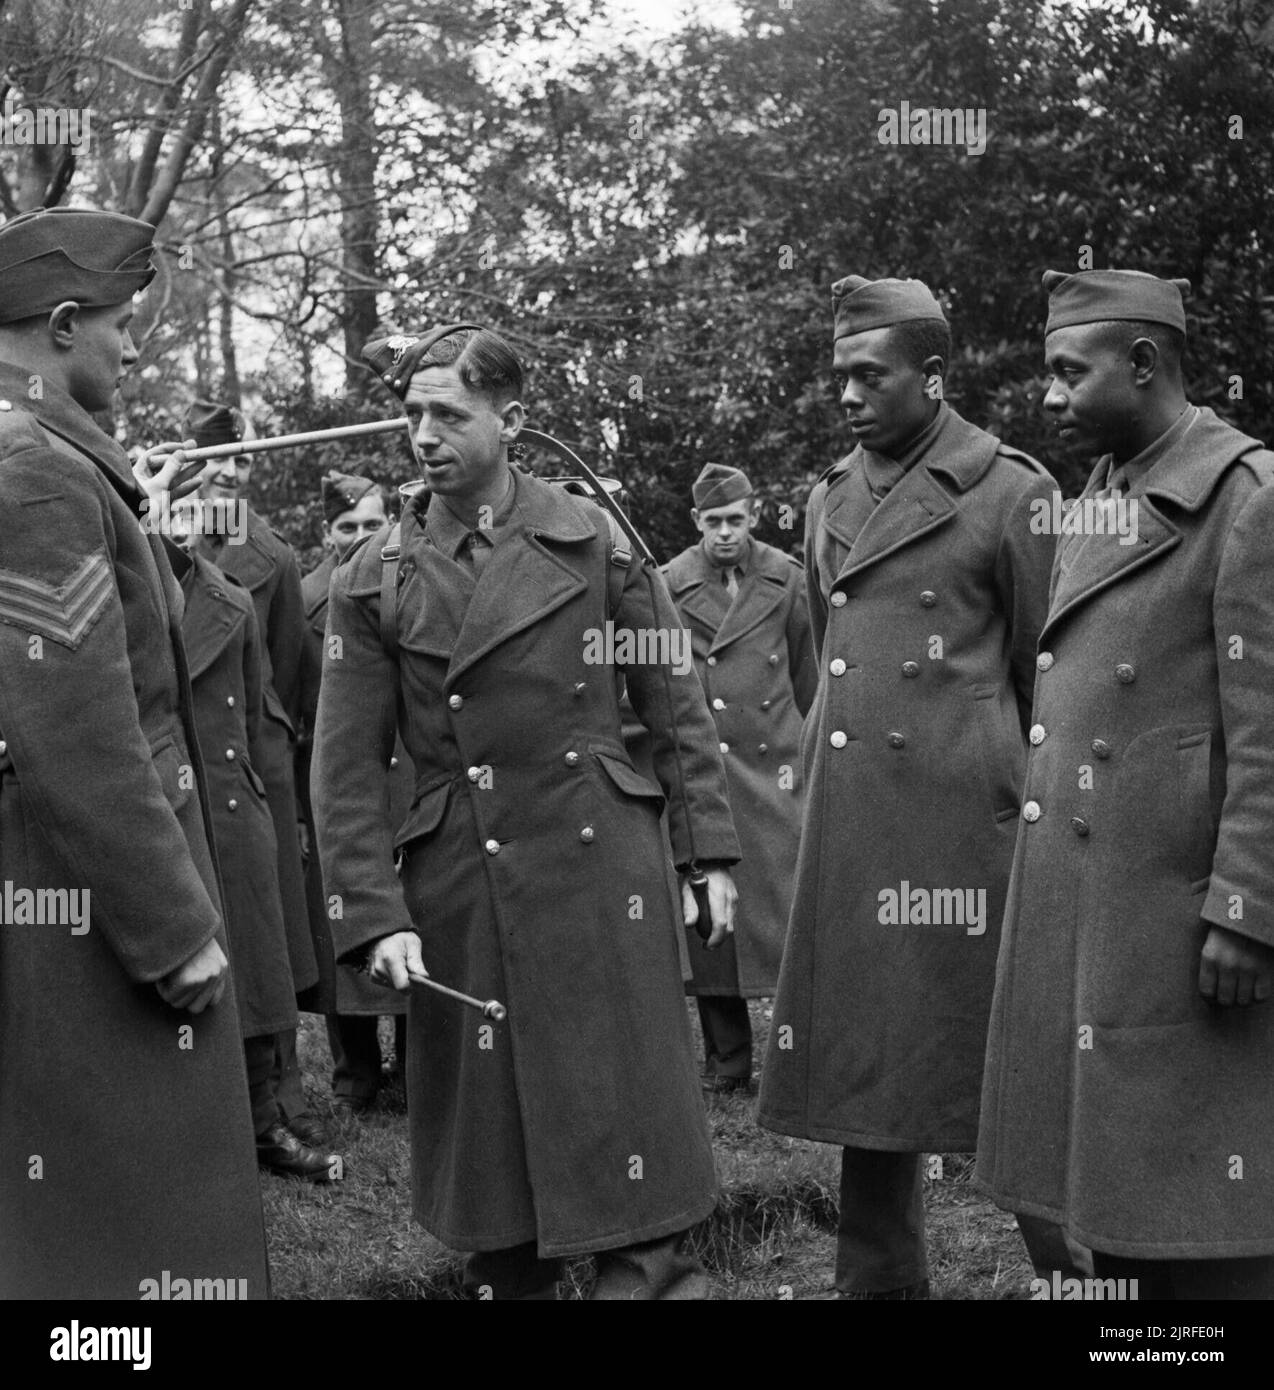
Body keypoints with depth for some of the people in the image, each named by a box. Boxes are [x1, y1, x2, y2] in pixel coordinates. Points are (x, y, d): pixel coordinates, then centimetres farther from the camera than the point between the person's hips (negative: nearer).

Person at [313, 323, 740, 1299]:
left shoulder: (593, 542, 0)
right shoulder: (374, 582, 2)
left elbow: (678, 707, 4)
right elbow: (348, 768, 0)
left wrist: (711, 853, 0)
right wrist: (375, 917, -8)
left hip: (602, 869, -1)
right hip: (458, 890, 2)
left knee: (622, 1099, 1)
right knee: (484, 1120, 9)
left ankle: (658, 1269, 15)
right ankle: (509, 1282, 26)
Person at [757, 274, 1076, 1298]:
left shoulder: (1010, 492, -3)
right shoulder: (831, 500, 15)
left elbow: (1054, 678, -2)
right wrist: (820, 797, 16)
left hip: (962, 820, -6)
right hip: (846, 829, 6)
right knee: (865, 1065, 11)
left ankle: (1079, 1266, 15)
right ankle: (880, 1279, 24)